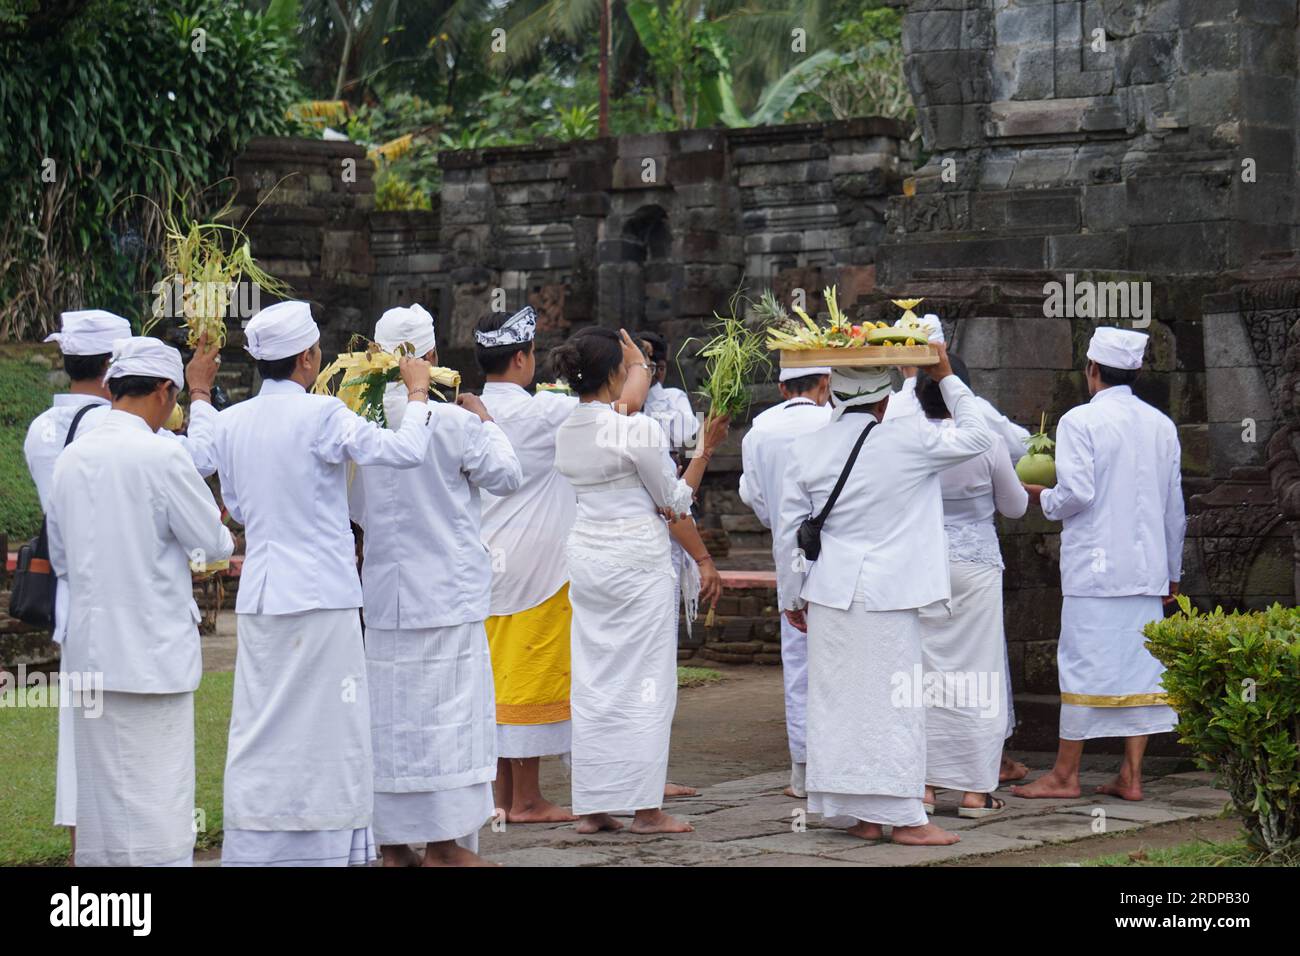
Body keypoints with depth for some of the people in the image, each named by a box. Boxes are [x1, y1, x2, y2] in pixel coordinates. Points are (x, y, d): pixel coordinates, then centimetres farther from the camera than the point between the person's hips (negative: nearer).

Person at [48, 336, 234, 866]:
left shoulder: (72, 458, 6)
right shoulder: (162, 456, -14)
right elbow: (215, 544, -6)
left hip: (89, 644, 6)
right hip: (152, 648, -6)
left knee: (99, 788, 12)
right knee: (157, 795, -3)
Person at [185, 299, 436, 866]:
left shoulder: (229, 421, 6)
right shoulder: (320, 416, -12)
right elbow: (407, 451, -14)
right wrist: (417, 391, 1)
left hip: (258, 599, 6)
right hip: (320, 596, -5)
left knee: (261, 734, 8)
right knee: (326, 733, 2)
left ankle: (254, 850, 8)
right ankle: (327, 847, 5)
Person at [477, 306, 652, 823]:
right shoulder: (542, 412, -14)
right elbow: (628, 403, -10)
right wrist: (639, 365, 9)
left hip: (487, 562, 7)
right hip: (535, 563, -7)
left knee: (498, 679, 11)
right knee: (531, 678, -2)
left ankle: (505, 794, 16)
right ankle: (527, 800, 1)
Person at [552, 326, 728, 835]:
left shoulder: (565, 433, 6)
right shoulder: (637, 428, -15)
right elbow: (676, 500, -5)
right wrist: (706, 448, 3)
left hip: (586, 556, 7)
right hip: (637, 559, -6)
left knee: (594, 682, 9)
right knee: (644, 684, 0)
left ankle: (591, 806, 10)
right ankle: (645, 808, 1)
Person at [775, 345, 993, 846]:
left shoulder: (806, 450, 2)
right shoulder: (910, 440, -9)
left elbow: (789, 533, 7)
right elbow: (977, 437, 6)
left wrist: (792, 596, 18)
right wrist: (947, 378, 14)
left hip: (830, 594, 4)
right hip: (889, 596, -4)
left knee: (839, 699, 9)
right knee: (893, 700, 0)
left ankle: (861, 815, 14)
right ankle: (904, 818, 2)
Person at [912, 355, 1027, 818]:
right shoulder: (986, 442, -10)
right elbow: (1015, 505, 4)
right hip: (975, 564, -2)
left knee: (923, 672, 8)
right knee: (976, 674, 4)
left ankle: (923, 784, 9)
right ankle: (975, 790, 5)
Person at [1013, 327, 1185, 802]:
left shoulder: (1080, 421, -7)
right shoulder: (1161, 425, 11)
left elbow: (1077, 493, -16)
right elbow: (1175, 507, 15)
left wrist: (1043, 498, 5)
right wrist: (1172, 571, 23)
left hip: (1095, 567, -5)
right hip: (1148, 568, 5)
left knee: (1084, 664, -1)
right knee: (1140, 665, 5)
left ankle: (1065, 774, 5)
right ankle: (1131, 775, 6)